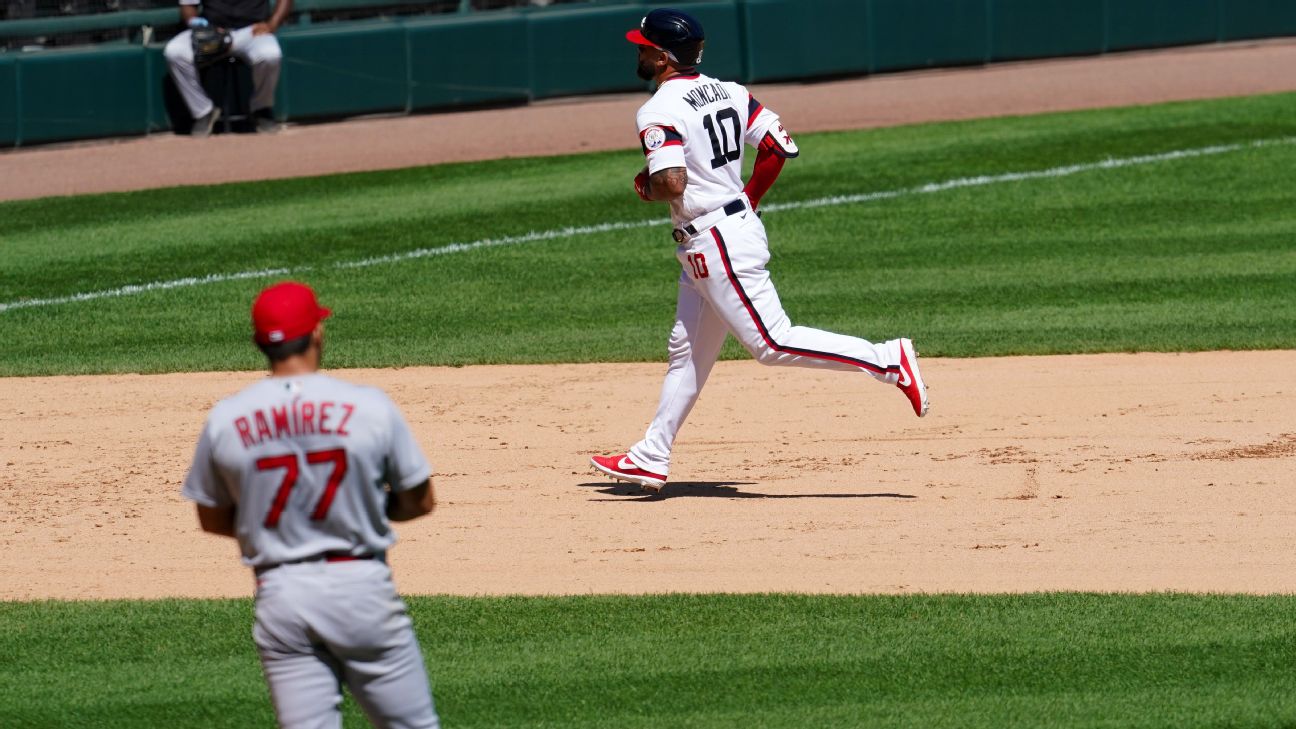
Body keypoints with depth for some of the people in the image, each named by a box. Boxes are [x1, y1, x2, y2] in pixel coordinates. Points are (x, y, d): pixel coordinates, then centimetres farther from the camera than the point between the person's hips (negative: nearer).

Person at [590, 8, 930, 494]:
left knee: (772, 342, -10)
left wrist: (646, 186, -5)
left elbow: (672, 184, -28)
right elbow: (780, 145, 8)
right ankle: (650, 459, 19)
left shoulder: (659, 112, -16)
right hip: (739, 224, 10)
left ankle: (887, 361, -15)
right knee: (687, 352, 14)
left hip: (714, 241, -10)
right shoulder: (727, 92, 9)